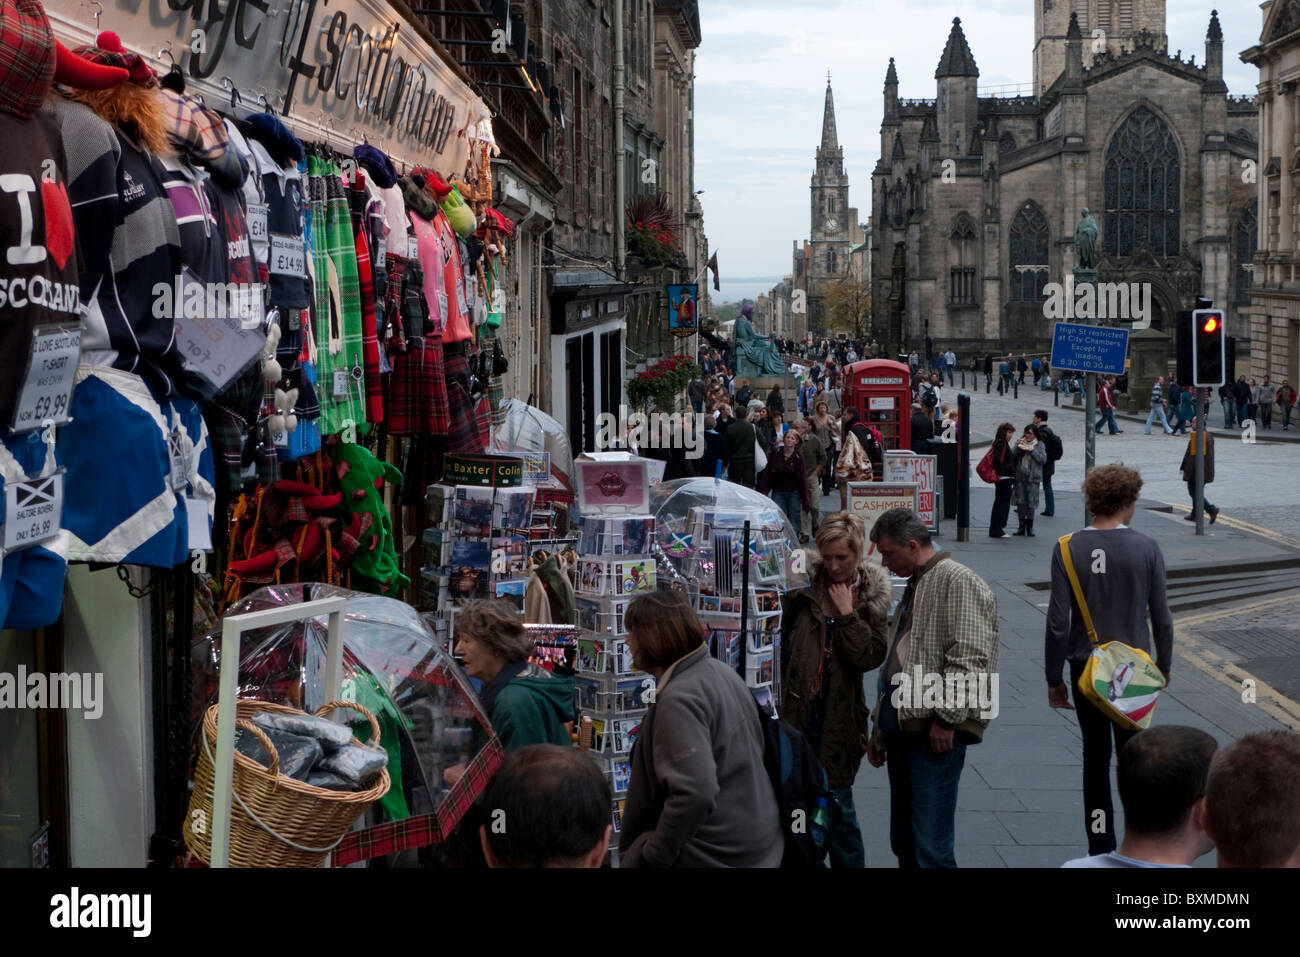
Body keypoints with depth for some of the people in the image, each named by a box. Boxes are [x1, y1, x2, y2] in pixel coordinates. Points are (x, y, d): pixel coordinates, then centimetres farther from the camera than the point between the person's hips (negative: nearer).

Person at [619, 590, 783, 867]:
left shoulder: (679, 698, -23)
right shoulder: (722, 671, 6)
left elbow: (694, 793, -31)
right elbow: (755, 745, 18)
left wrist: (652, 857, -22)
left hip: (712, 854, -9)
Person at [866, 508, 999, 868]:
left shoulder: (958, 582, -10)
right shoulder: (915, 586, 21)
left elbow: (969, 659, -19)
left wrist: (946, 719, -18)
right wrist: (879, 730, 25)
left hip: (936, 732, -10)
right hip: (902, 728, 10)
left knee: (930, 848, -10)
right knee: (903, 842, 14)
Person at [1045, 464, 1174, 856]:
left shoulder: (1068, 549, -9)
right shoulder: (1146, 548, -9)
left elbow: (1058, 622, -9)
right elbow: (1161, 617, -2)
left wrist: (1053, 679, 0)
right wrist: (1164, 663, 14)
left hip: (1086, 668, 1)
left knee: (1095, 757, 11)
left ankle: (1100, 846, 15)